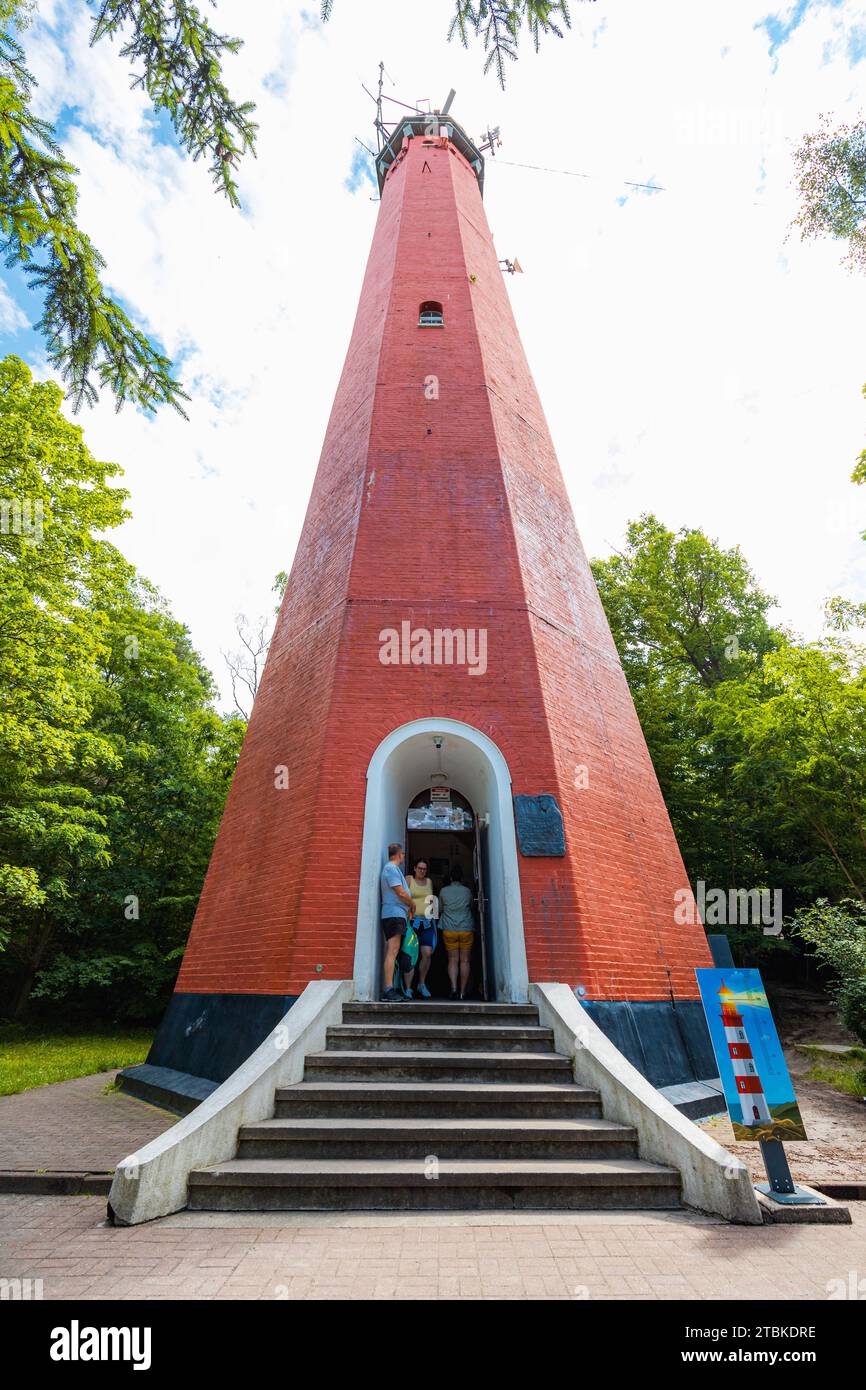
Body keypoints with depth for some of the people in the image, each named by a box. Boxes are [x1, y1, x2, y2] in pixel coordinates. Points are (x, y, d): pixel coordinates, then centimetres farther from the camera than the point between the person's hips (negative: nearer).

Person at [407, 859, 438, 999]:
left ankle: (422, 984, 16)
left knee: (427, 953, -3)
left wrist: (433, 902, 12)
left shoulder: (429, 881, 18)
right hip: (412, 920, -4)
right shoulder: (409, 879, 3)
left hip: (427, 921, 4)